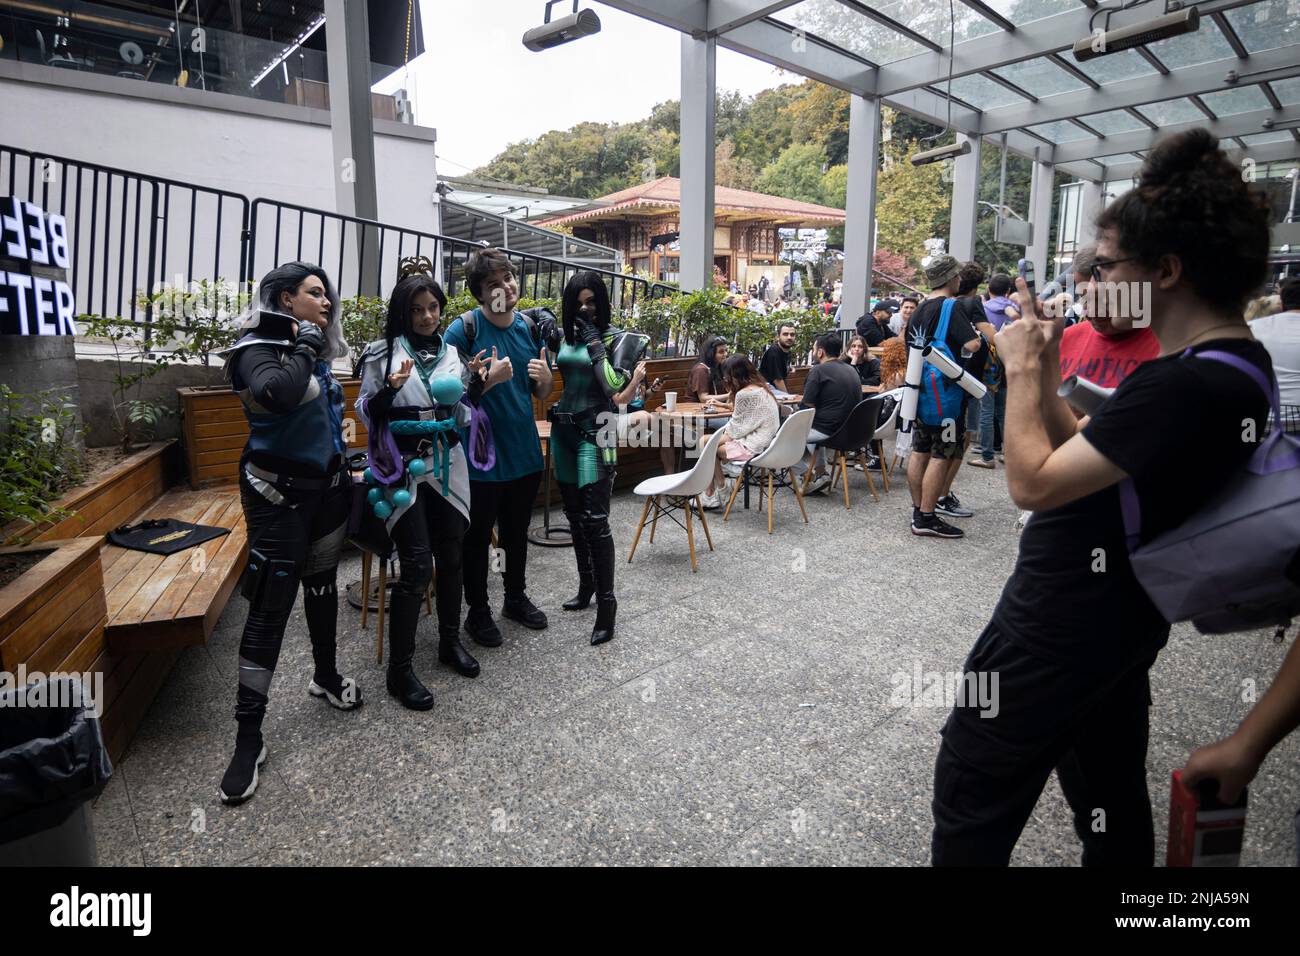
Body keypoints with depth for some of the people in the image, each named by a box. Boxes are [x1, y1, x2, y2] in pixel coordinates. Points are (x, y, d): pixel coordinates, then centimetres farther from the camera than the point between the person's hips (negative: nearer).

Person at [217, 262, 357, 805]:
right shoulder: (256, 349, -13)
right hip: (280, 493, -7)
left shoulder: (315, 349, 9)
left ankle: (326, 678, 39)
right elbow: (279, 392, -38)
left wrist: (343, 473, 21)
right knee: (270, 606, -4)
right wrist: (305, 345, -21)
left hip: (327, 485, 7)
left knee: (322, 585, 18)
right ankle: (248, 736, 7)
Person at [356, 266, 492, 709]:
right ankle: (400, 669, 3)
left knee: (451, 557, 11)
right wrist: (390, 389, -22)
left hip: (447, 467, 5)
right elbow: (366, 414, -5)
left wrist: (481, 384, -5)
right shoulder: (382, 352, -3)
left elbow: (461, 416, 10)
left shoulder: (451, 352, 9)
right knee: (418, 566, -9)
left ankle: (450, 640, 30)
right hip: (404, 469, -4)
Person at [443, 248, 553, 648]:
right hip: (481, 454, -5)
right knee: (478, 536, 9)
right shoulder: (463, 329, -13)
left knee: (517, 532, 20)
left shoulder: (530, 327, 4)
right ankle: (478, 611, 27)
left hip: (525, 450, 5)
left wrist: (544, 377, -12)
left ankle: (516, 597, 39)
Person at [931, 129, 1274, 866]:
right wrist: (1046, 374, 1)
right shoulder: (1234, 363, 6)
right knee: (1112, 800, 26)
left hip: (1058, 626, -10)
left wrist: (1022, 372, -13)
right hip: (1118, 619, 10)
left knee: (969, 804, 8)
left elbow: (1033, 483, -25)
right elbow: (1088, 454, 10)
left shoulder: (1183, 385, -28)